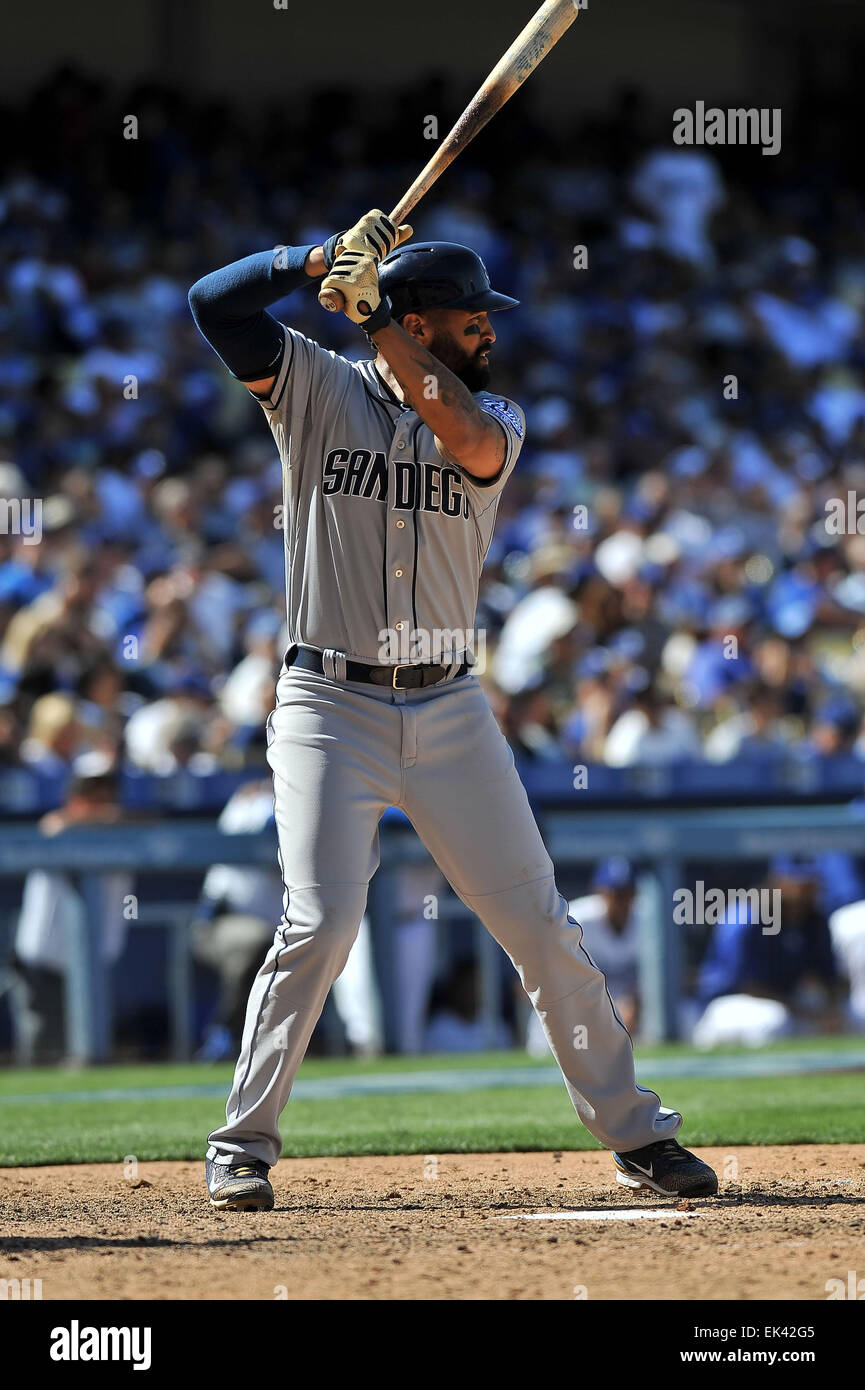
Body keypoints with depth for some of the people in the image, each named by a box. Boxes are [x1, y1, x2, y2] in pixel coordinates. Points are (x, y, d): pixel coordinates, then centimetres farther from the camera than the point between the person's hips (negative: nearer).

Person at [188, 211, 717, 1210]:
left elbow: (469, 438, -17)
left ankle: (635, 1135, 14)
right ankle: (241, 1147, -3)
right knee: (320, 922, -15)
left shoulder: (493, 417, 8)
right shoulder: (317, 388, 2)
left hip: (450, 714, 3)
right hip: (330, 706, -3)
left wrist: (375, 313, -15)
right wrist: (328, 257, -15)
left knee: (541, 926, 4)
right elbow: (215, 300, -8)